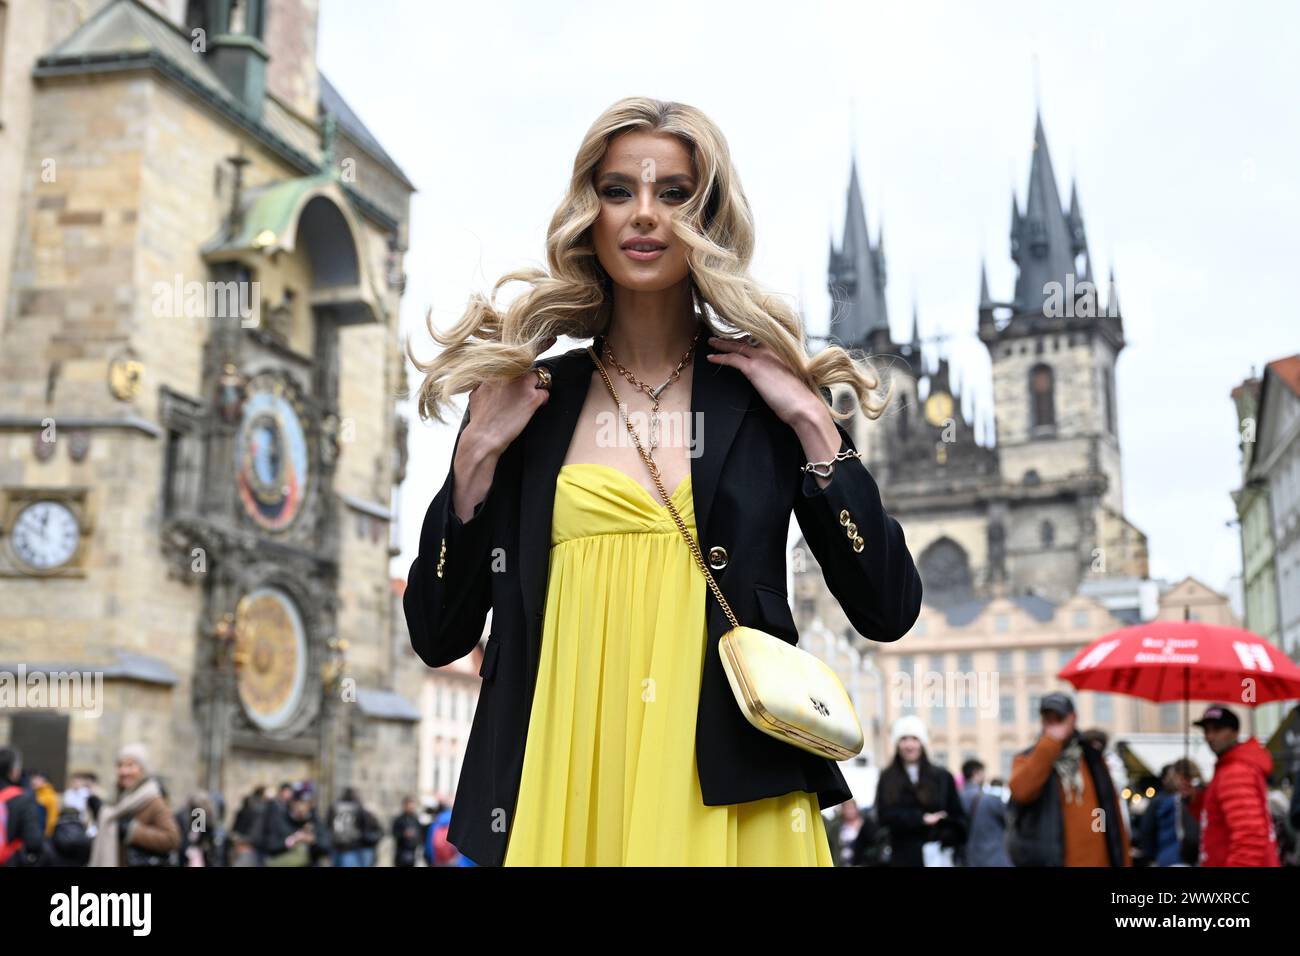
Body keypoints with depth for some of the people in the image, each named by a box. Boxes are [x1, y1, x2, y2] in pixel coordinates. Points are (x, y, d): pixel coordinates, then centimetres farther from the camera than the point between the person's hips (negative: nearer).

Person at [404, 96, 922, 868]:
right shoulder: (533, 401, 2)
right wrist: (478, 451, -7)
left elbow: (889, 610, -3)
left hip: (732, 792, 0)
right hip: (565, 788, 1)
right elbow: (438, 636, 2)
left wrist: (813, 424, -9)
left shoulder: (766, 393, 1)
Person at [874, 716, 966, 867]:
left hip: (937, 858, 0)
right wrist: (921, 818, -12)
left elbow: (958, 816, 6)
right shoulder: (887, 779, 7)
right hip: (904, 858, 0)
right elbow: (884, 815, -5)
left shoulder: (942, 777, 6)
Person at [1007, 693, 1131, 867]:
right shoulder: (1028, 760, 3)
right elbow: (1020, 790, -21)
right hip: (1045, 861, -3)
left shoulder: (1092, 759, 13)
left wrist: (1123, 861, 9)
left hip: (1097, 861, 3)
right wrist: (1050, 743, -18)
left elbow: (1113, 816, 14)